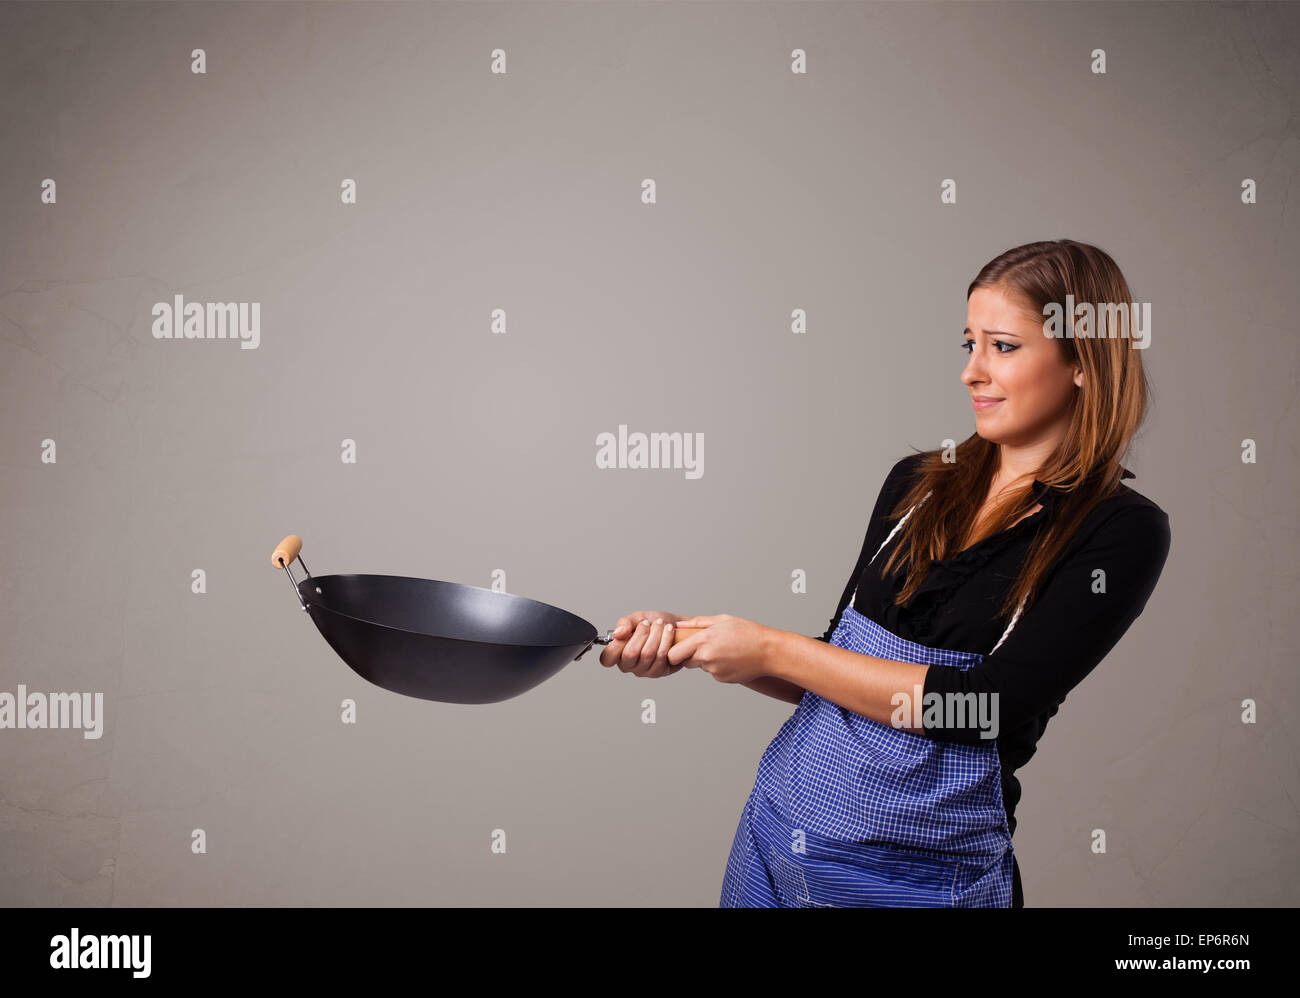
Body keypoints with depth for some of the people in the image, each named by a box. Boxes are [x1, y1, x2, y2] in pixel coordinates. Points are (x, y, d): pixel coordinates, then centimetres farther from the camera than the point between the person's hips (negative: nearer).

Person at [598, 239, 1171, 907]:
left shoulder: (1122, 532, -11)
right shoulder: (914, 483, 4)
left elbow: (980, 705, -19)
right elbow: (835, 672, 9)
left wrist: (772, 649, -16)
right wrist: (689, 640, -4)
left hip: (923, 873, -4)